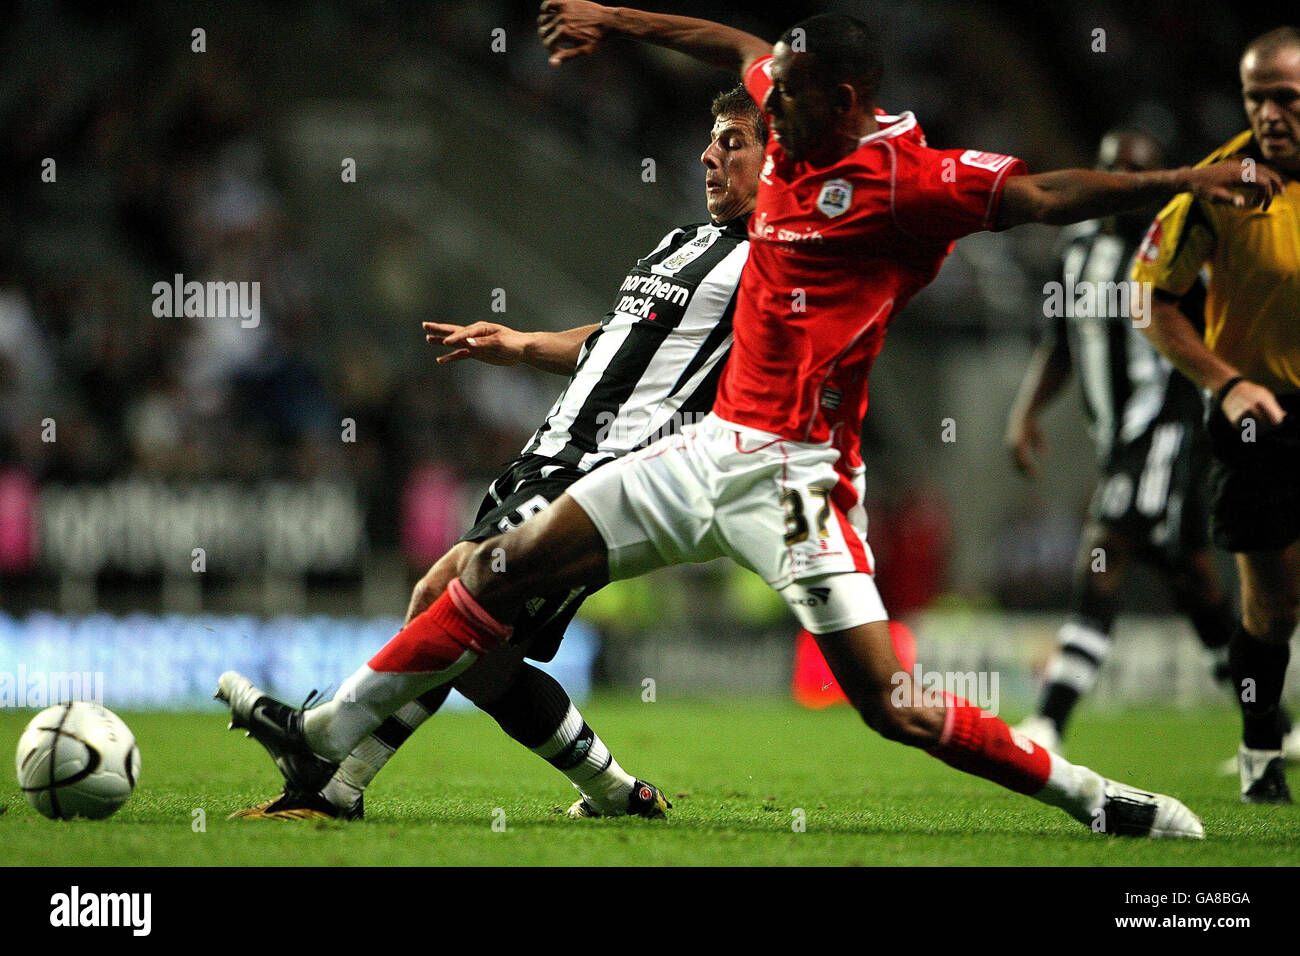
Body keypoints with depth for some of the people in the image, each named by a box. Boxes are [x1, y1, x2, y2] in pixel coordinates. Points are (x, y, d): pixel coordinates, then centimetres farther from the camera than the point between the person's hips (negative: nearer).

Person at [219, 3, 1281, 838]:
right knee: (509, 566, 10)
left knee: (892, 706, -15)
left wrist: (1180, 179, -35)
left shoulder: (905, 175, -14)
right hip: (713, 451, 8)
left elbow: (1042, 195, -22)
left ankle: (1108, 804, -3)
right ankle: (329, 731, 19)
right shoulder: (794, 137, 8)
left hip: (793, 472, -8)